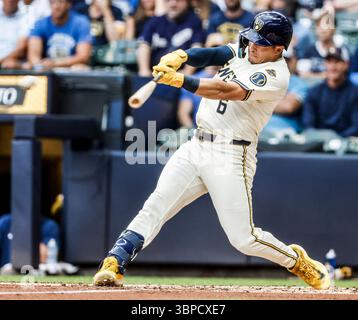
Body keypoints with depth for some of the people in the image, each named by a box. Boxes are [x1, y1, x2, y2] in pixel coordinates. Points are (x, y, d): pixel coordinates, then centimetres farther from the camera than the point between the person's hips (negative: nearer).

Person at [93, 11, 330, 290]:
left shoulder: (276, 76, -14)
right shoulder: (243, 49, 11)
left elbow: (227, 91, -25)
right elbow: (209, 55, -2)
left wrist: (179, 80, -32)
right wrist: (180, 57, -24)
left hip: (230, 158, -6)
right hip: (196, 147, 6)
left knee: (244, 239, -5)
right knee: (156, 205, -11)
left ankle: (297, 261, 20)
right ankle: (114, 265, -16)